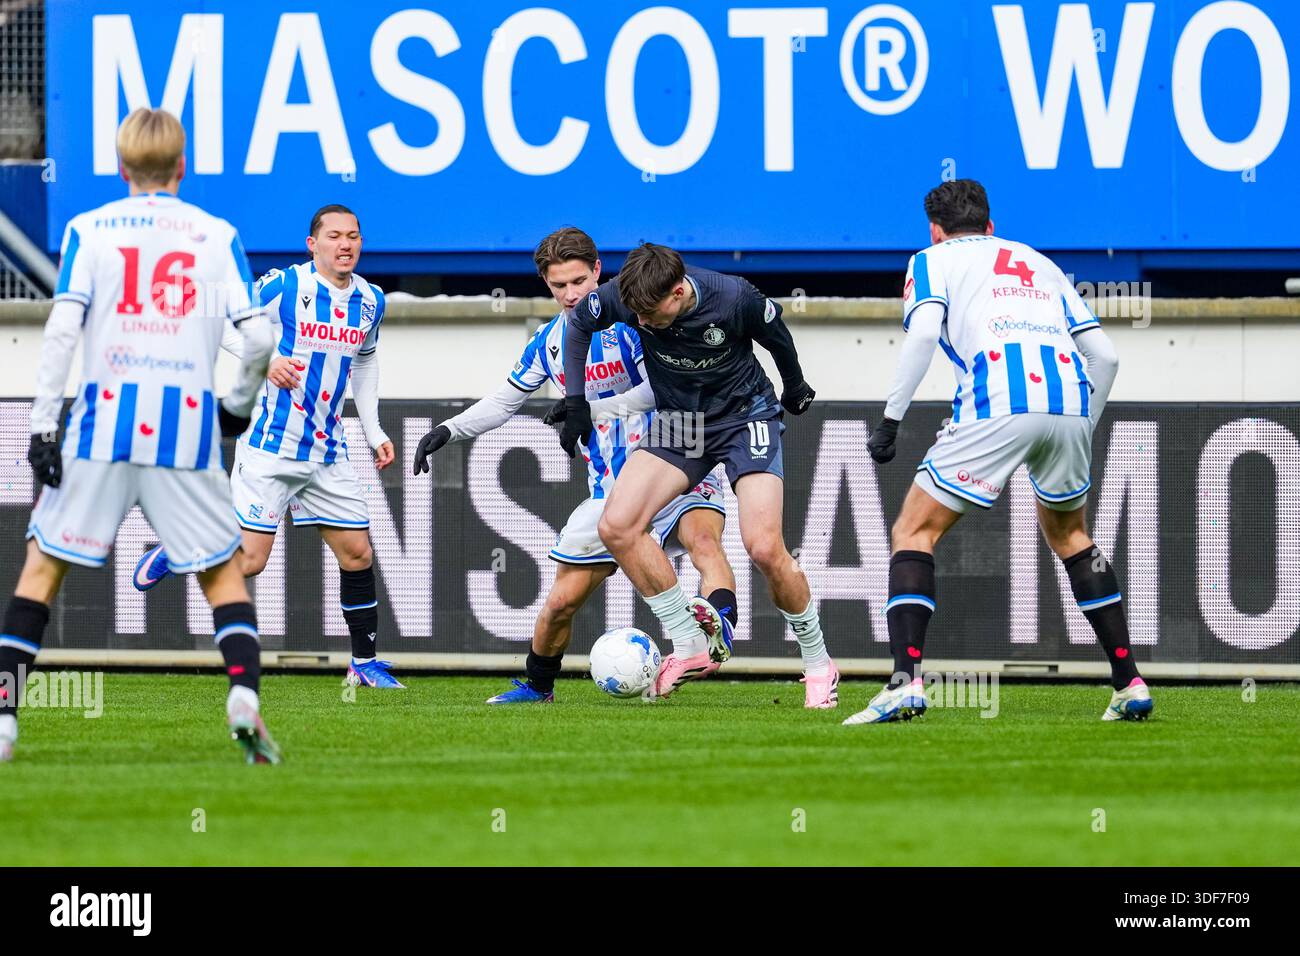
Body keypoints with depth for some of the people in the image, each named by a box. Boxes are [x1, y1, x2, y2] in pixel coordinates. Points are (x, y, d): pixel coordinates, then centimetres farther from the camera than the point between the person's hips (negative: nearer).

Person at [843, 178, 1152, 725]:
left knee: (914, 532, 6)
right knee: (1068, 534, 28)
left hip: (996, 407, -5)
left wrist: (891, 418, 0)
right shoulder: (1040, 263, 32)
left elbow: (923, 332, -2)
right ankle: (1129, 684, 21)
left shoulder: (934, 260, 19)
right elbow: (1104, 355, 23)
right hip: (1070, 402, 5)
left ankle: (905, 683, -12)